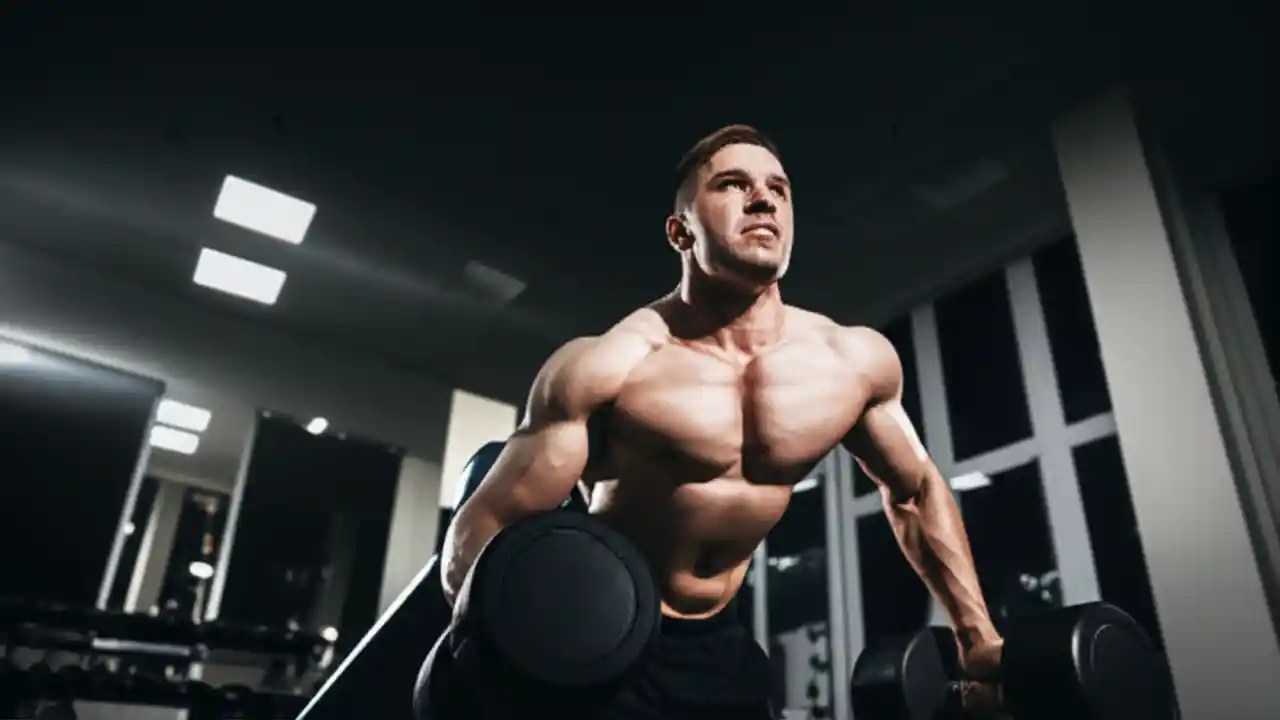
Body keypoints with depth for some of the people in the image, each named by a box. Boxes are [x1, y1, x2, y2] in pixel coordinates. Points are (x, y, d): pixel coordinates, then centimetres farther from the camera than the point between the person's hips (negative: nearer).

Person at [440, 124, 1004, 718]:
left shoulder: (858, 361, -8)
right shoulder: (606, 365, -22)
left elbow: (916, 490, 10)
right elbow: (483, 528, -21)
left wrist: (978, 636, 5)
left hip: (719, 646, 5)